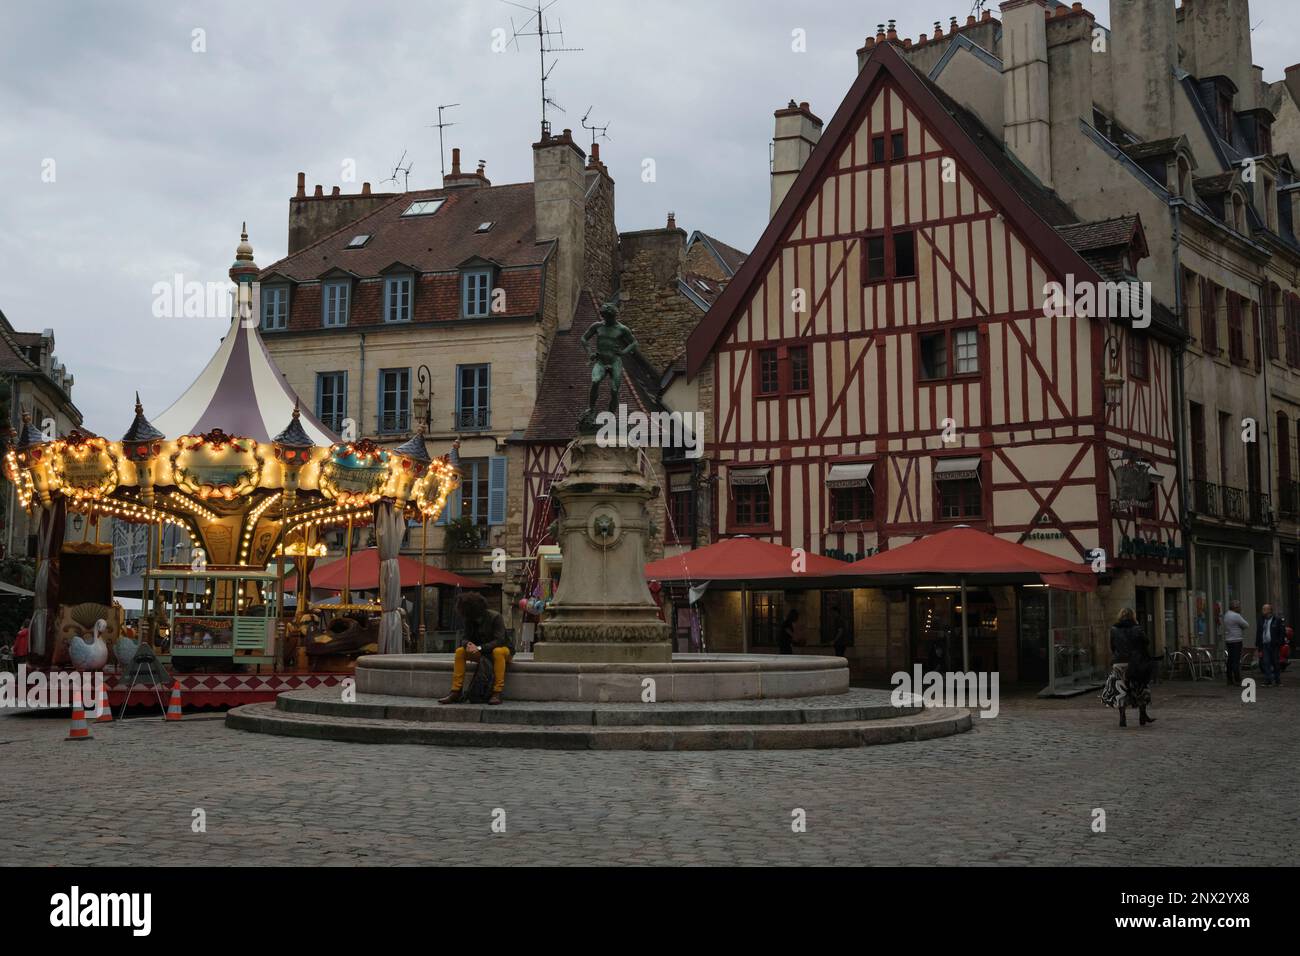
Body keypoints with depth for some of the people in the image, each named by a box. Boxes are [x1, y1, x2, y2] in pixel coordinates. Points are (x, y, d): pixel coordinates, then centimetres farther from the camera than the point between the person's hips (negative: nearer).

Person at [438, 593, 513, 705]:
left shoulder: (495, 617, -20)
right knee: (460, 651, -18)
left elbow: (499, 641, -28)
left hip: (503, 649, -5)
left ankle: (497, 693, -40)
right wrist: (468, 644, -31)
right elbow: (464, 638, -5)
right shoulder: (469, 620, -3)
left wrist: (479, 648, -38)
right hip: (482, 653, 5)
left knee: (498, 652, -41)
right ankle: (455, 692, -19)